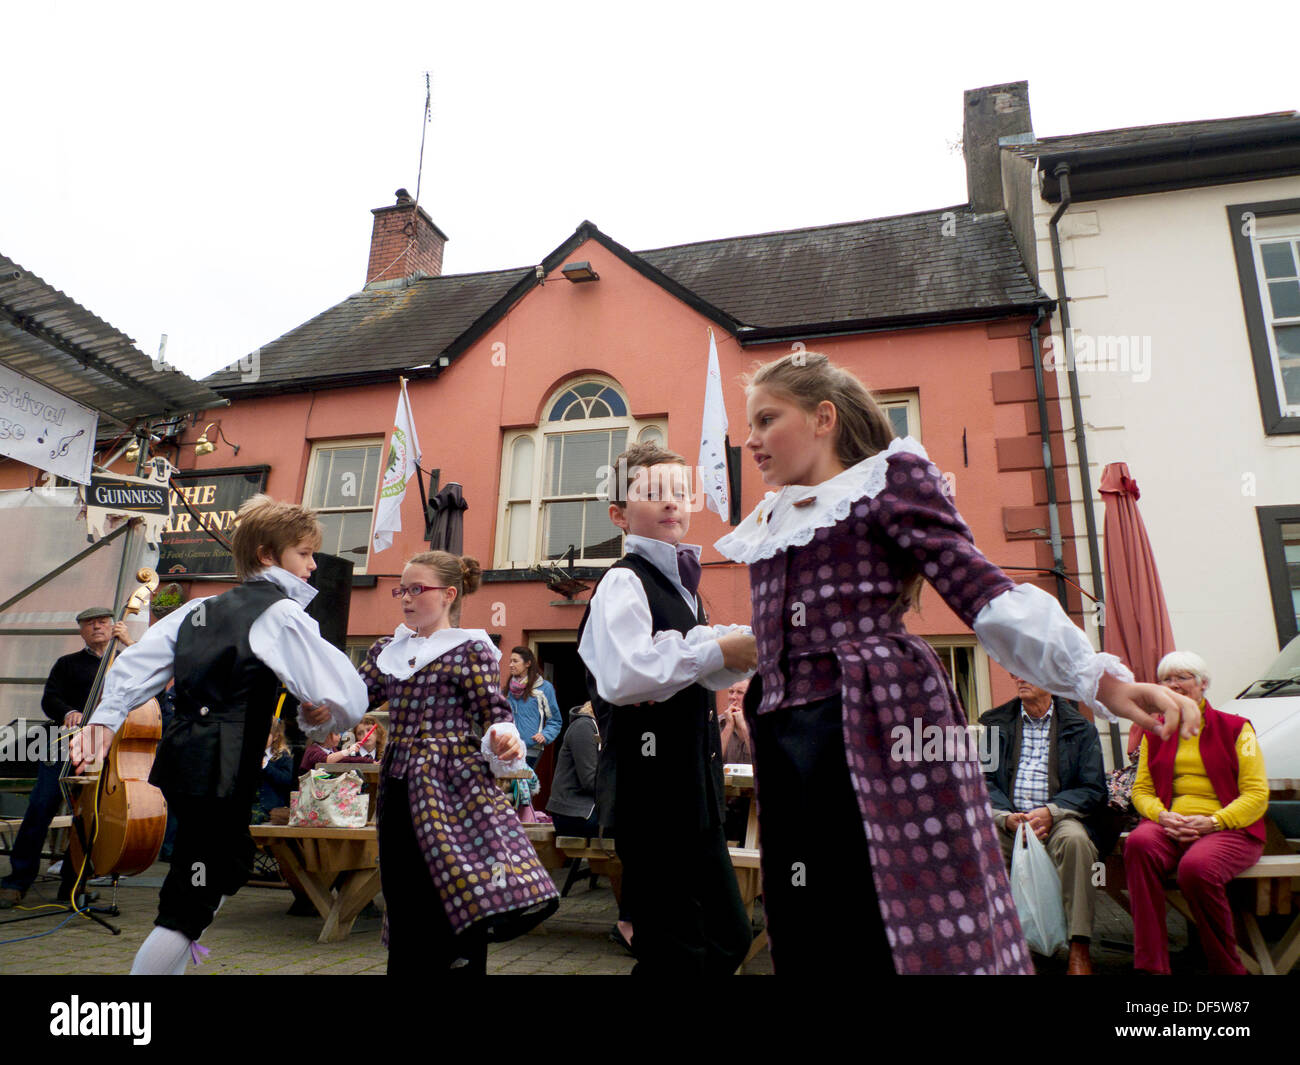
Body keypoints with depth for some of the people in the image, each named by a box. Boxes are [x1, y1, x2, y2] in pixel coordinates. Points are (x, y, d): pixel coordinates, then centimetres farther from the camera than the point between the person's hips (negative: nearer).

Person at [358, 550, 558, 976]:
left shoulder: (471, 648, -3)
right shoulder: (387, 650, 14)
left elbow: (493, 712, -7)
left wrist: (504, 738, -27)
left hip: (453, 786, -5)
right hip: (399, 787, 6)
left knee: (457, 914, -7)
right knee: (405, 912, 13)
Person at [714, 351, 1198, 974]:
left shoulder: (888, 477, 2)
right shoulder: (768, 524, 20)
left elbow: (973, 584, -7)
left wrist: (1101, 679, -17)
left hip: (880, 724, -6)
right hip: (786, 740, 6)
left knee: (916, 933, -4)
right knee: (806, 944, 9)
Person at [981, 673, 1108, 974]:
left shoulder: (1079, 727, 9)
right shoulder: (994, 723, 13)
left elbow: (1093, 789, 2)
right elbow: (983, 780, 7)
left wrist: (1050, 812, -15)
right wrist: (1006, 817, -13)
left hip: (1057, 819, -1)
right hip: (1007, 821, 1)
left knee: (1075, 838, -35)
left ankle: (1079, 947, -24)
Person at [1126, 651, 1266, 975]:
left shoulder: (1235, 728, 8)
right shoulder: (1155, 733, 19)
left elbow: (1256, 794, 0)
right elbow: (1141, 789, 15)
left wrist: (1212, 822, -15)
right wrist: (1161, 815, -8)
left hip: (1229, 828, -3)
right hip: (1170, 827, 3)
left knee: (1196, 868, -35)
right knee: (1138, 843, -32)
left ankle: (1228, 967, -8)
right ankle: (1151, 963, -28)